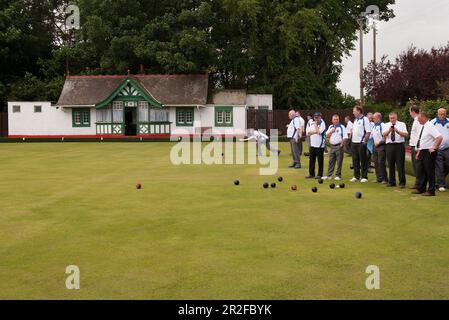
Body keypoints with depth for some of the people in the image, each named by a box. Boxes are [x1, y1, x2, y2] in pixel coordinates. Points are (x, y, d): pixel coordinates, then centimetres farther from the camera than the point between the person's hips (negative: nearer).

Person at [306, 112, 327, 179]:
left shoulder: (322, 123, -6)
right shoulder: (310, 122, 9)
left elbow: (319, 132, -20)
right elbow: (308, 133, 3)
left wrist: (315, 124, -9)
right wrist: (315, 132, -11)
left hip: (320, 145, -5)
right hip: (312, 144, 5)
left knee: (320, 160, -1)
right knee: (311, 160, 8)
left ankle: (320, 174, 5)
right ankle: (311, 174, 16)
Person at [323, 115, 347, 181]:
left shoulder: (342, 127, -2)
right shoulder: (330, 127, 15)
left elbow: (345, 137, -6)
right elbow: (327, 136, 11)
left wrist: (342, 144, -16)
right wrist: (331, 131, -5)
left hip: (339, 146, -5)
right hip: (332, 146, 5)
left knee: (339, 162, -1)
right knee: (331, 162, 6)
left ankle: (338, 175, 5)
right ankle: (329, 175, 9)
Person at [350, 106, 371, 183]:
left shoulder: (364, 119, -9)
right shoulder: (355, 120, 15)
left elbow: (368, 132, -14)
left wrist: (365, 141, -17)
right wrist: (352, 138, 13)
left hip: (361, 143, -8)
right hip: (354, 143, 8)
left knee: (363, 161, -2)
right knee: (355, 161, 11)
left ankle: (364, 177, 4)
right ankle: (356, 176, 19)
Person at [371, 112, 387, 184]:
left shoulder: (382, 125, -12)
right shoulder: (374, 126, 13)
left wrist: (379, 142, -15)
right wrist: (374, 143, 11)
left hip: (381, 146, -8)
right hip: (375, 146, 8)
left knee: (381, 163, -8)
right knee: (376, 163, 9)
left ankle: (384, 179, 0)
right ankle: (379, 178, 17)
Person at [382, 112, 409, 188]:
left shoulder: (402, 124, 5)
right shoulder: (386, 125, 11)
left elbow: (406, 134, -10)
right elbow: (383, 134, -6)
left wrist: (397, 131, -25)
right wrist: (389, 131, -26)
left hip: (399, 145, -3)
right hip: (390, 146, 3)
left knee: (400, 165, -3)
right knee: (391, 165, 8)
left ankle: (402, 182, 3)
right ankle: (391, 182, 17)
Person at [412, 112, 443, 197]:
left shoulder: (430, 127, -16)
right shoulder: (422, 127, 12)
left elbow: (440, 137, -26)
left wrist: (434, 148, -20)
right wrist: (418, 151, 19)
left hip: (429, 152, -9)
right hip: (422, 151, 9)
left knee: (429, 171, -2)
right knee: (420, 170, 13)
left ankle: (431, 191, 6)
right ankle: (421, 189, 24)